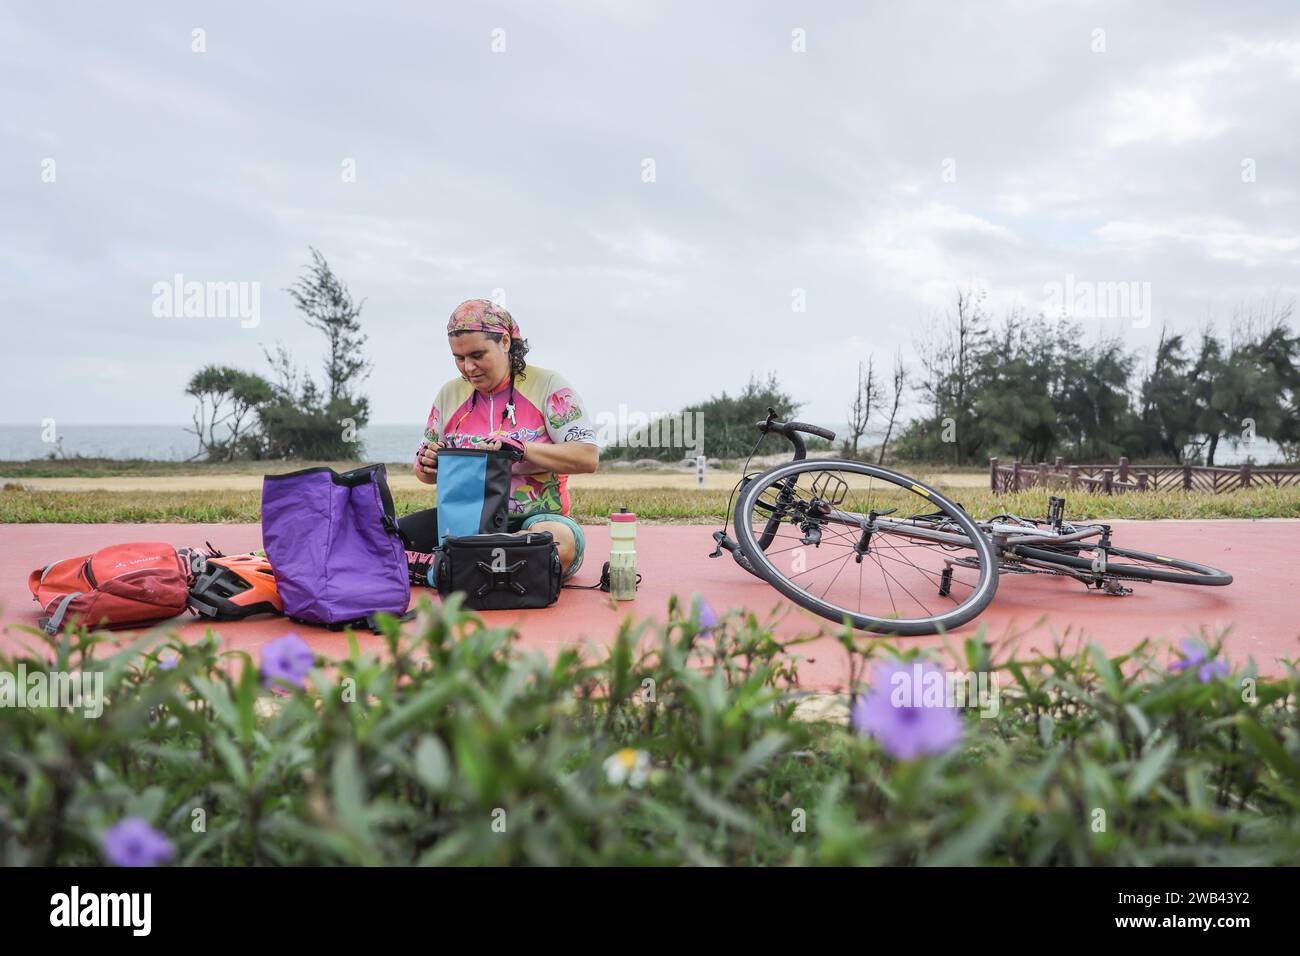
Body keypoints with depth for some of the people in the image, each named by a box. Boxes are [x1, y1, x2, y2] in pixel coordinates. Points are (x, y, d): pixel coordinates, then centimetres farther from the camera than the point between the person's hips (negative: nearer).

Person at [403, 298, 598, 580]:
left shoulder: (548, 385, -2)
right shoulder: (449, 394, 11)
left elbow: (588, 458, -10)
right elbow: (426, 473, 20)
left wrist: (521, 449, -22)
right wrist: (428, 464, -5)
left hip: (536, 518, -3)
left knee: (562, 540, -40)